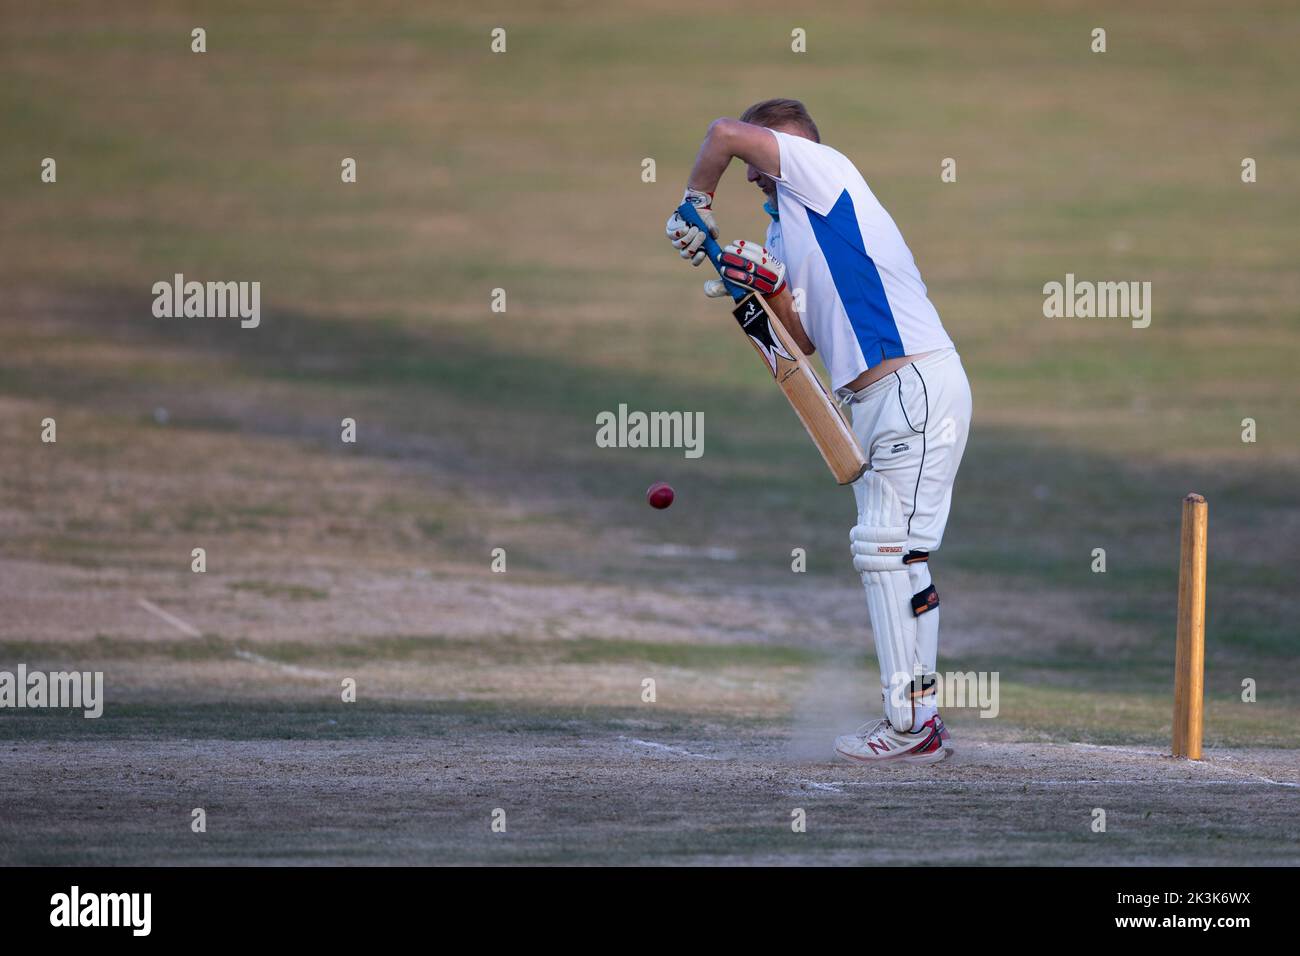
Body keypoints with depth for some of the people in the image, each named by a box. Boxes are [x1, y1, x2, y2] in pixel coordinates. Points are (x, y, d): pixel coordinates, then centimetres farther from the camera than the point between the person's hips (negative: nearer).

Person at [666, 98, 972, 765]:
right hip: (877, 403, 10)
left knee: (890, 548, -14)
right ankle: (915, 718, 15)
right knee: (885, 553, 11)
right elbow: (806, 340, 18)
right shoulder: (790, 230, 23)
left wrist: (696, 205, 4)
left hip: (917, 384, -10)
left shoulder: (822, 167, -2)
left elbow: (726, 134, -11)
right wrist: (769, 286, 3)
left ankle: (913, 726, -15)